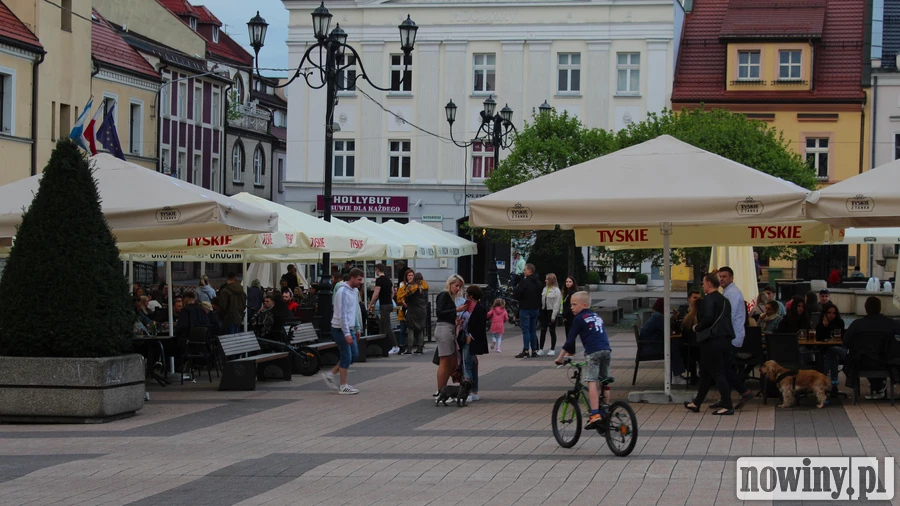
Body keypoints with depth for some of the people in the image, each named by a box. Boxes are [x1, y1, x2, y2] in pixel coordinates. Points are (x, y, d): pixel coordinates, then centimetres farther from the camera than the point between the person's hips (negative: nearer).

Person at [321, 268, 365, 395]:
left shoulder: (354, 291, 11)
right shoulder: (343, 291, -18)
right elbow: (342, 314, -23)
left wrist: (357, 329, 20)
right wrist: (347, 334, -25)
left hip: (349, 328, 9)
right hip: (341, 328, -9)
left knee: (354, 355, 10)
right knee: (347, 357, -5)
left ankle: (330, 375, 19)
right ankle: (343, 386, 4)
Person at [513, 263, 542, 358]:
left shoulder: (524, 282, -17)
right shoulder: (538, 282, 9)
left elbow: (516, 295, -16)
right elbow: (540, 295, 15)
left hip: (525, 308, -7)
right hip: (535, 308, 7)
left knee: (525, 330, -6)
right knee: (533, 330, 13)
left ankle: (525, 351, -9)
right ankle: (534, 350, 14)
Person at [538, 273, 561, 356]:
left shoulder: (556, 291, -11)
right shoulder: (545, 289, 10)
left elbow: (556, 304, -14)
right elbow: (542, 300, 10)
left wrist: (553, 316, -17)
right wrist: (540, 312, 6)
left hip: (551, 311, -6)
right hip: (544, 311, 6)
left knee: (552, 331, 2)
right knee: (543, 330, 7)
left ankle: (552, 349, 10)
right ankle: (540, 349, 10)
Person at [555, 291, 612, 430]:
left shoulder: (579, 319, 5)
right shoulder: (597, 316, 27)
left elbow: (570, 339, 4)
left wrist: (561, 357, 13)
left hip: (593, 352, -7)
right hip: (606, 350, 7)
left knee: (592, 382, -12)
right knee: (604, 381, 18)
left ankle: (595, 414, -23)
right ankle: (605, 411, 24)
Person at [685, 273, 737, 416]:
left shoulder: (709, 299, -12)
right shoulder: (724, 300, 16)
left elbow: (708, 318, -25)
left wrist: (697, 328, -8)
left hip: (712, 340, -9)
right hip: (725, 339, 9)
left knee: (717, 373, -6)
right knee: (706, 372, 17)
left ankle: (727, 406, -8)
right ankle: (697, 403, 24)